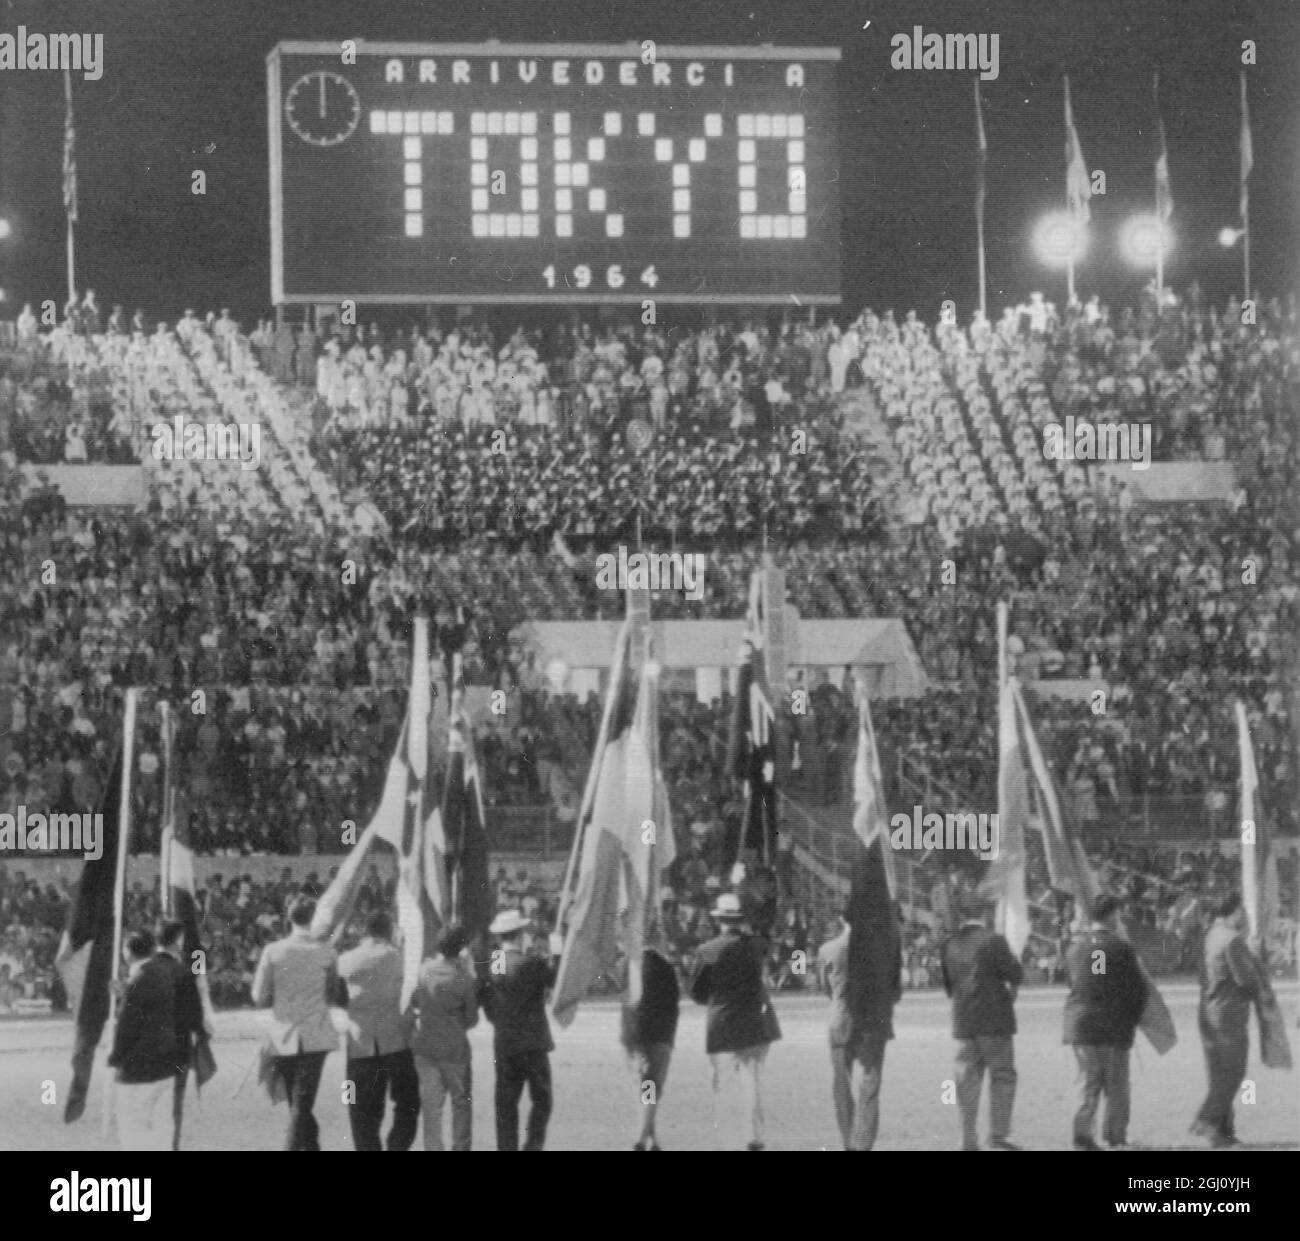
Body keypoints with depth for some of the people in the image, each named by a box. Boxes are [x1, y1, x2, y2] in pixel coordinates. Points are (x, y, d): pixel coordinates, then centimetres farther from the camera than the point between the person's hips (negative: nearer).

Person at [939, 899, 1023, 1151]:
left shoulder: (949, 945, 6)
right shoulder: (993, 941, -9)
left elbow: (947, 984, 12)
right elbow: (1016, 975, -9)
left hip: (963, 1021, 5)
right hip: (994, 1018, -5)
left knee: (968, 1080, 7)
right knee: (1002, 1076, 2)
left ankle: (969, 1140, 4)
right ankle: (998, 1134, -6)